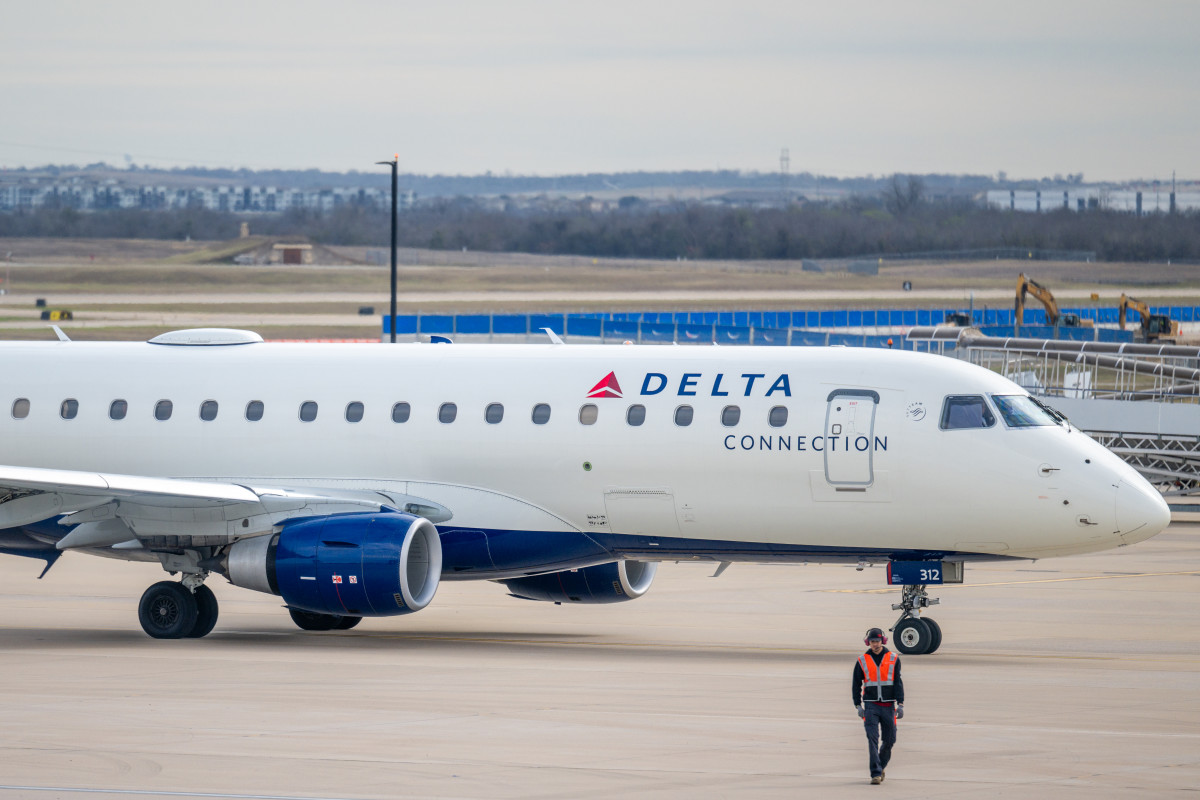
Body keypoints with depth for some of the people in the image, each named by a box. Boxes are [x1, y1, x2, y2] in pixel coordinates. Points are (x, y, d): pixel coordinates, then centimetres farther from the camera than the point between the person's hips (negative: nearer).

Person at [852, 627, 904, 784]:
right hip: (870, 705, -1)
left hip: (888, 706, 1)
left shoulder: (893, 659, 4)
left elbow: (898, 683, 1)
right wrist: (858, 705, 0)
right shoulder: (862, 661, 4)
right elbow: (856, 685, 8)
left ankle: (881, 766, 29)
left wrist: (900, 704, -7)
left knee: (889, 739, 6)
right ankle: (876, 773, -14)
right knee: (873, 739, -12)